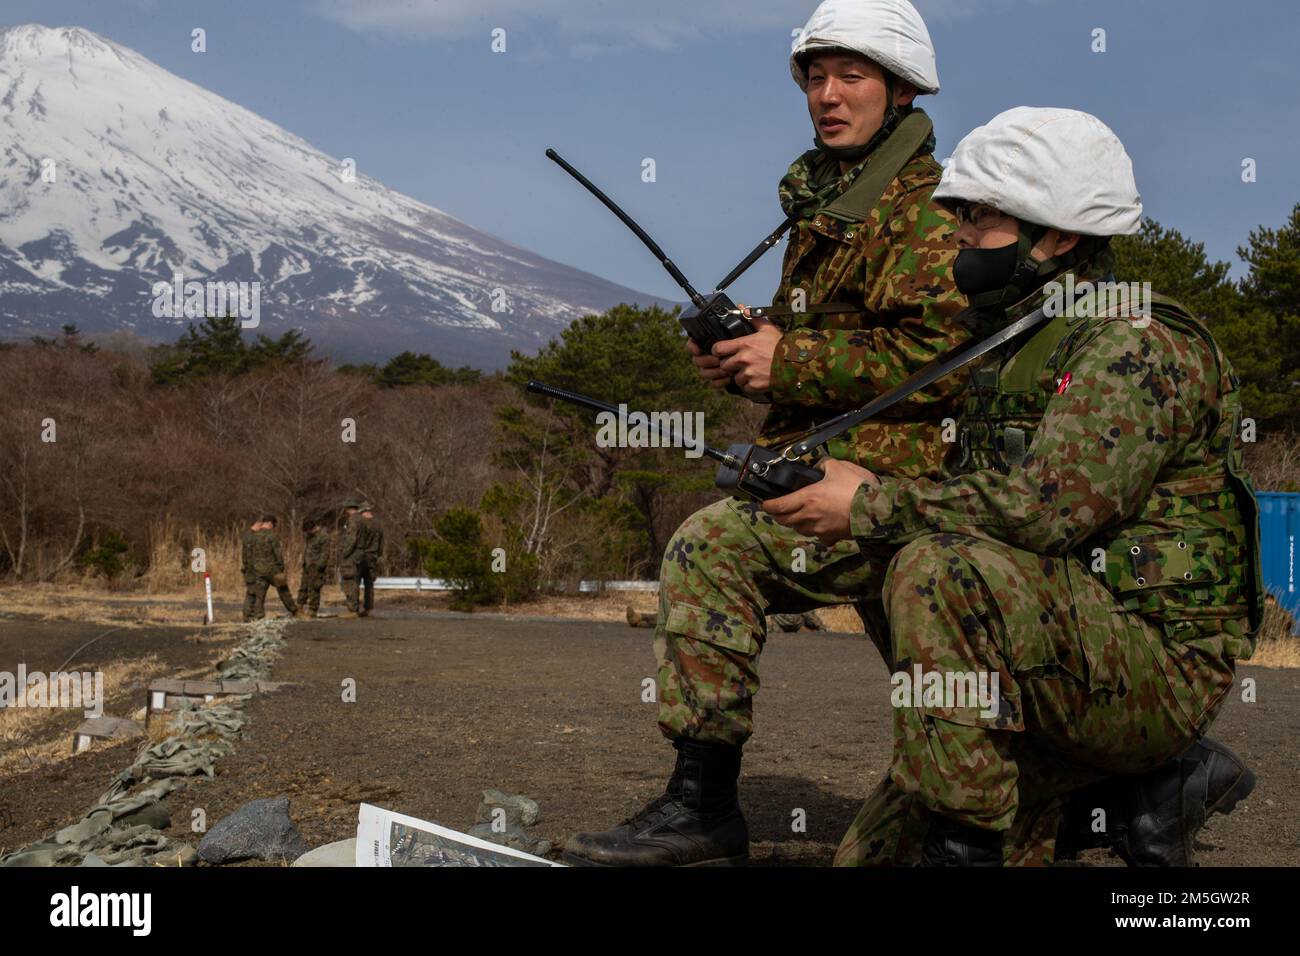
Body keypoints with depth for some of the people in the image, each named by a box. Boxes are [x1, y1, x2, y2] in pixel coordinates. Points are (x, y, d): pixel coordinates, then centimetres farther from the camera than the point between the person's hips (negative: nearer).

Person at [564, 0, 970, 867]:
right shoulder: (826, 206, 21)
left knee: (714, 548, -24)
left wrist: (789, 362, -19)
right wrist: (746, 350, 5)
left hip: (889, 480, -10)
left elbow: (944, 355, -21)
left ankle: (703, 803, -21)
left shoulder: (931, 209, -9)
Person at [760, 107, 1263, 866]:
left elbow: (1051, 506, -26)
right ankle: (1143, 789, 14)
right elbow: (973, 499, 15)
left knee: (939, 571, -32)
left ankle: (966, 841, -22)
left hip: (1156, 663, -9)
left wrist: (873, 505, -20)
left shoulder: (1140, 345, -14)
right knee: (877, 852, 6)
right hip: (1064, 671, 9)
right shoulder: (1012, 353, 17)